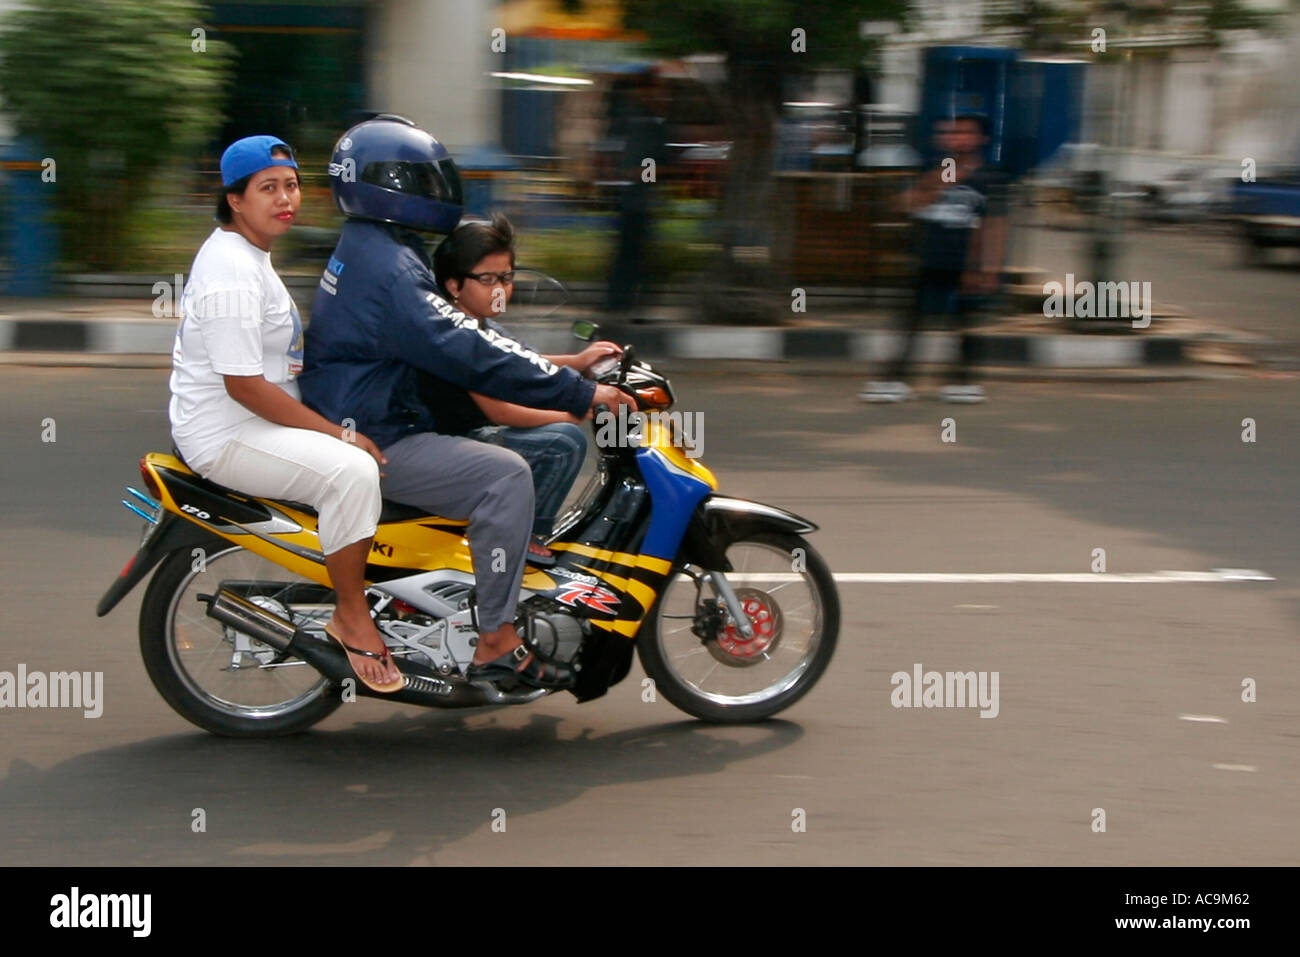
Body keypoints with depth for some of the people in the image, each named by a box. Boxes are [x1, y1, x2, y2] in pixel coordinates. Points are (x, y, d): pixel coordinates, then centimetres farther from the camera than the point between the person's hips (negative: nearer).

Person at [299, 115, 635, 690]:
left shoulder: (368, 251, 15)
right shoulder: (385, 266, -20)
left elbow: (449, 336, 19)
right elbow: (465, 354, -26)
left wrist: (566, 374, 12)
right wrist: (577, 393, -24)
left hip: (369, 425, 11)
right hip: (374, 443, -11)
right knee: (505, 475, -22)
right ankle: (495, 643, -20)